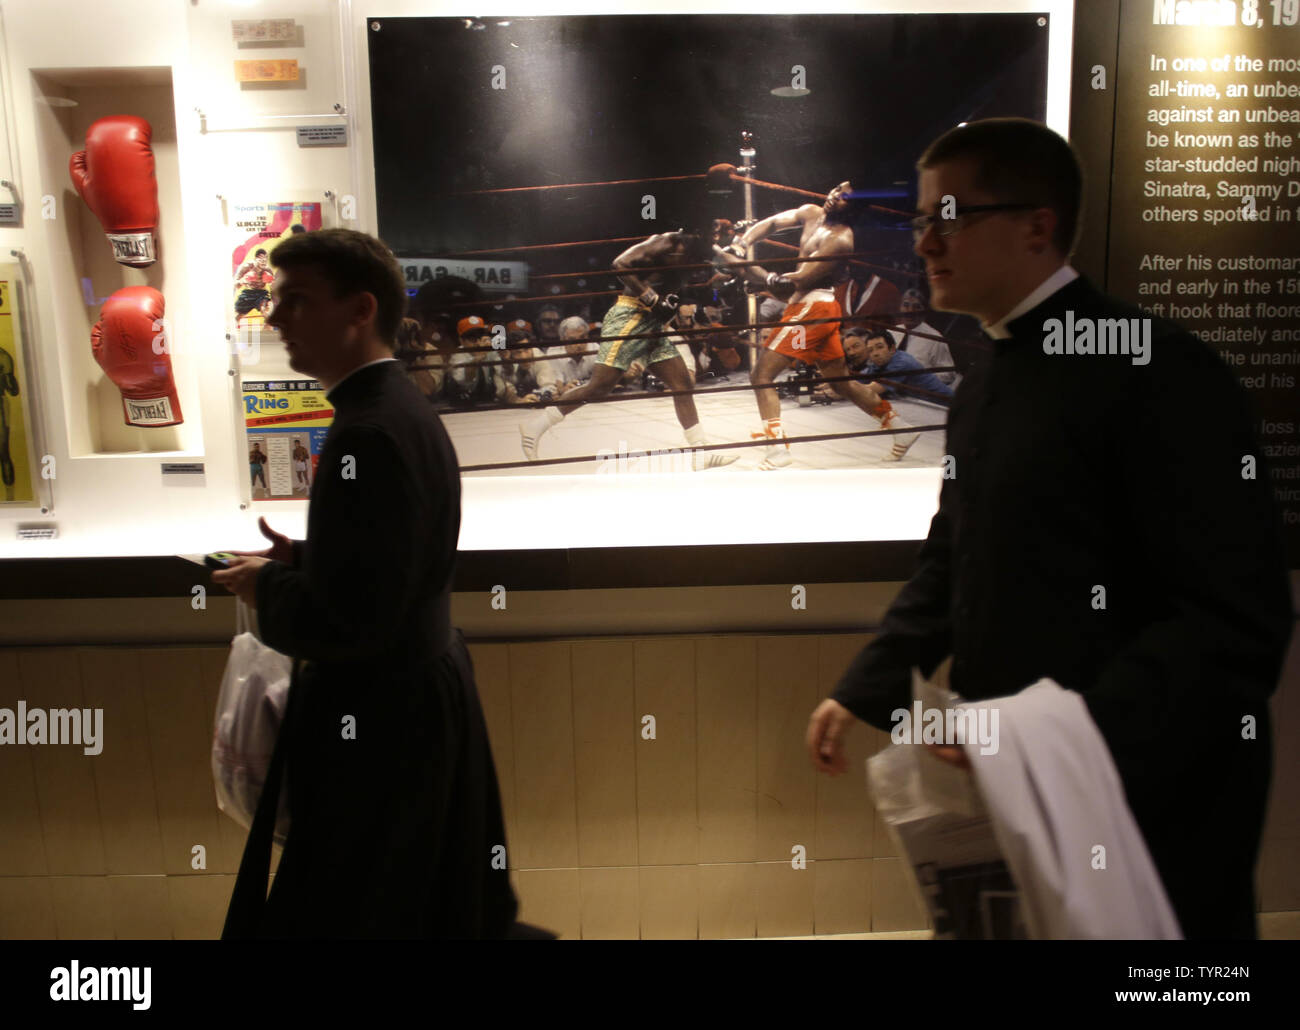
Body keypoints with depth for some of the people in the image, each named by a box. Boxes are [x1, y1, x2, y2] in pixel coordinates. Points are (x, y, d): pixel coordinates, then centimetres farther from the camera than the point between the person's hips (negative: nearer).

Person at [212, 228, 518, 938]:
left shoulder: (369, 434, -25)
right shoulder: (402, 408, 7)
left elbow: (345, 622, -27)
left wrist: (267, 585, -10)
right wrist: (298, 560, 4)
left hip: (378, 723, -9)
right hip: (420, 696, 10)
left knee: (339, 914, 11)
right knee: (440, 906, 25)